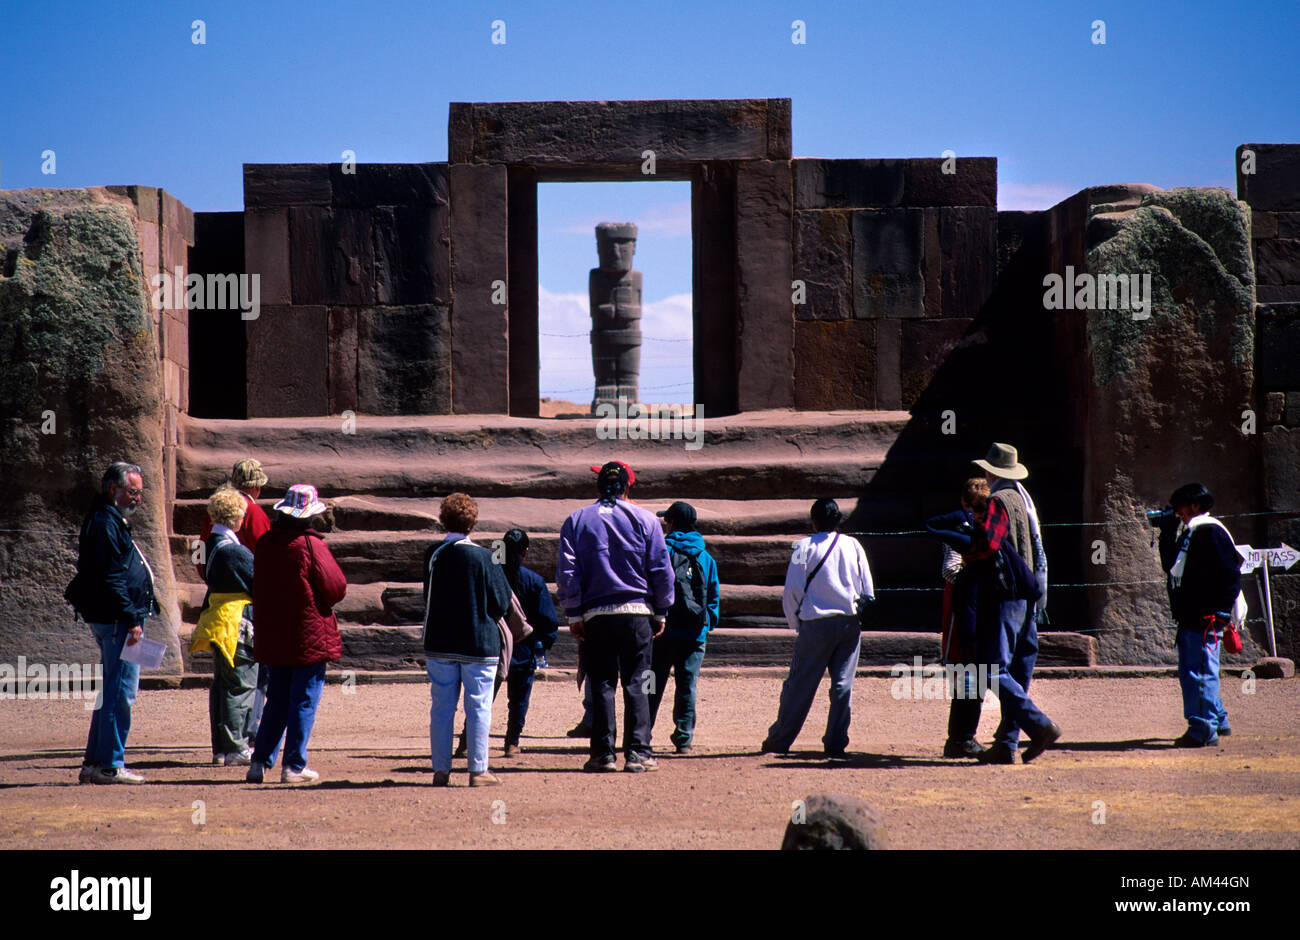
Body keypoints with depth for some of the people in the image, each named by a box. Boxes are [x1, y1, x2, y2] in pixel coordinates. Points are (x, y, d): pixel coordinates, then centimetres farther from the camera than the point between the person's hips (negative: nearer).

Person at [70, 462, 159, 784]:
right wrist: (131, 619, -22)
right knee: (121, 692, -9)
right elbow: (111, 578, -20)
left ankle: (95, 763, 18)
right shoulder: (104, 524, -13)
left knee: (113, 692, 14)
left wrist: (134, 615, 19)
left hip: (113, 621, 11)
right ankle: (110, 765, -7)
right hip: (117, 620, -11)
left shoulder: (112, 522, 20)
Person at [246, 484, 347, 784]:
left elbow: (257, 588, 12)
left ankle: (260, 761, 10)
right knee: (304, 701, 1)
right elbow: (337, 588, -12)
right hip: (309, 635, -6)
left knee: (277, 700, 15)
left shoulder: (264, 543, 3)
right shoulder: (312, 546, -14)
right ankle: (294, 765, 1)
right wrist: (322, 604, 7)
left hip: (272, 637, 6)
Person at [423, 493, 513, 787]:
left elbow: (428, 596, 11)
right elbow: (501, 603, -6)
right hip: (479, 642, -3)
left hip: (439, 643, 3)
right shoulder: (483, 557, -12)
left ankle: (441, 769, 9)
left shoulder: (432, 554, -1)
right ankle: (478, 769, 2)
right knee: (478, 707, 3)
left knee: (441, 707, 9)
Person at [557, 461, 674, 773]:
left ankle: (603, 753, 0)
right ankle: (637, 752, -2)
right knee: (637, 684, 3)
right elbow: (662, 571, 3)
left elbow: (567, 572, 0)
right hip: (637, 611, 0)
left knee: (601, 684, 4)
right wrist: (661, 612, 10)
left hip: (595, 615, 0)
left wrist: (573, 615, 2)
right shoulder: (645, 520, 4)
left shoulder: (576, 521, 5)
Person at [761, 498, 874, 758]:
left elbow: (792, 591, -5)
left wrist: (796, 624, 6)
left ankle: (779, 740, 5)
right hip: (850, 623, 3)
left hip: (816, 623, -3)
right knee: (843, 685, 6)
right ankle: (836, 742, 3)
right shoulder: (853, 545, 8)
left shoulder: (805, 546, -2)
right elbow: (868, 590, 9)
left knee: (799, 684, 1)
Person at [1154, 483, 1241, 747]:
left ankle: (1203, 730, -8)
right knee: (1189, 673, 16)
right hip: (1189, 618, 10)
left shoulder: (1211, 532, -12)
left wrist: (1218, 612, -19)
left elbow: (1230, 574, -16)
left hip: (1205, 619, -10)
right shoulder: (1187, 533, 18)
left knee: (1201, 673, -10)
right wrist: (1167, 532, 13)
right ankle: (1218, 722, 26)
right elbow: (1170, 565, 23)